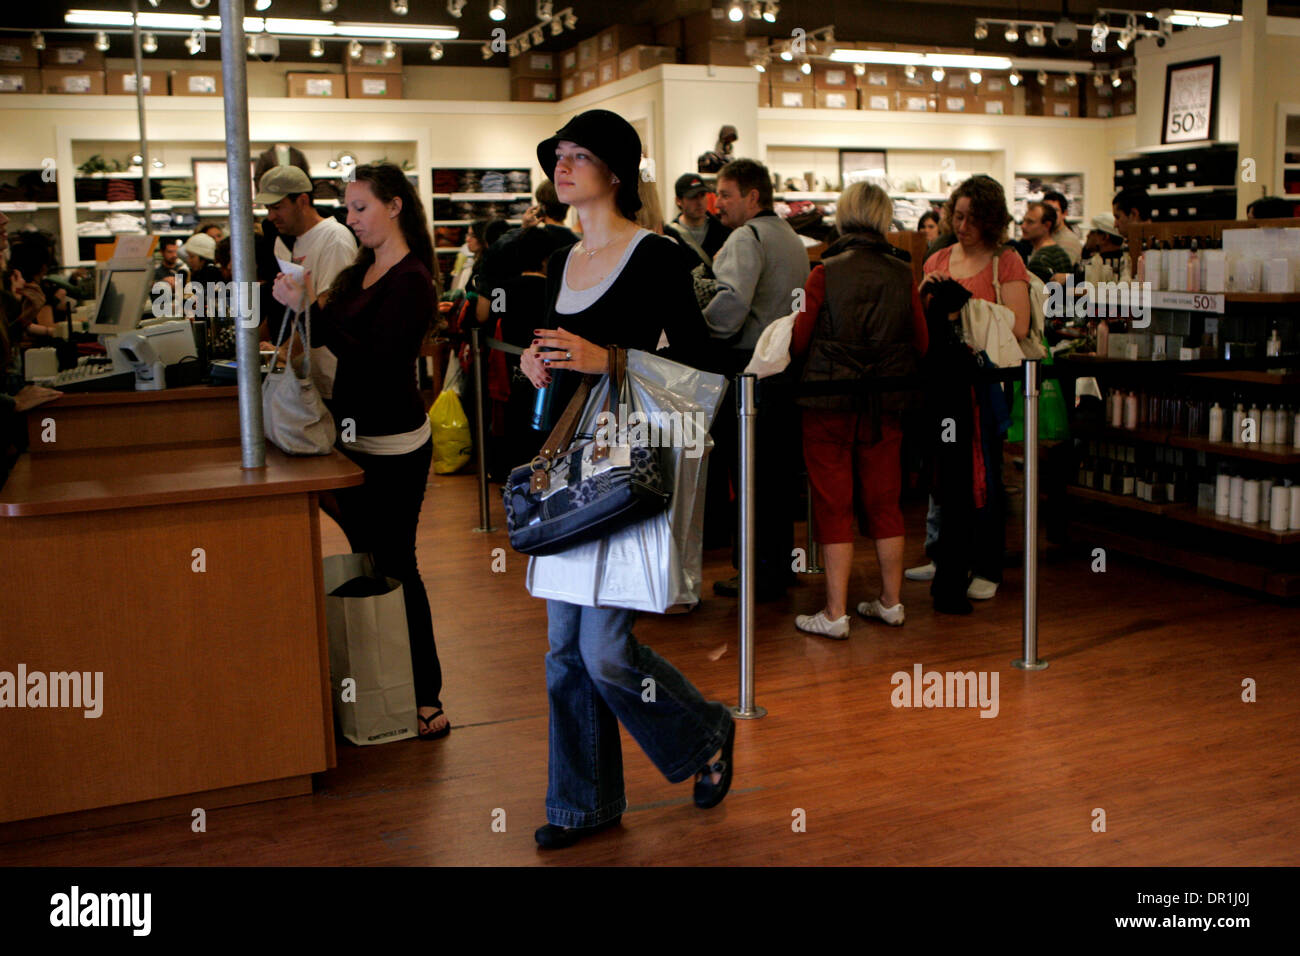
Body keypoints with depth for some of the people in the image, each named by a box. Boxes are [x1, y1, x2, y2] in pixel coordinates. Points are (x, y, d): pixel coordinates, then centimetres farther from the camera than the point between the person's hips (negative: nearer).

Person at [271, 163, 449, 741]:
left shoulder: (411, 280, -14)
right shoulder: (359, 272, 12)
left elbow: (375, 358, -24)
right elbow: (327, 337, 12)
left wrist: (309, 310, -24)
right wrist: (298, 302, -4)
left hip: (394, 446, -9)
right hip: (354, 437, 9)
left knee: (395, 565, -4)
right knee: (367, 559, 14)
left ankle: (426, 700, 6)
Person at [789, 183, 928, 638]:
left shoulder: (825, 274, -10)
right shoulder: (903, 275, -1)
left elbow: (798, 341, -6)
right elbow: (921, 342, 4)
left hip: (831, 402, -3)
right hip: (886, 405, 3)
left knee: (834, 505, 3)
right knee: (884, 501, 14)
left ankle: (835, 613, 5)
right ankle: (890, 601, 24)